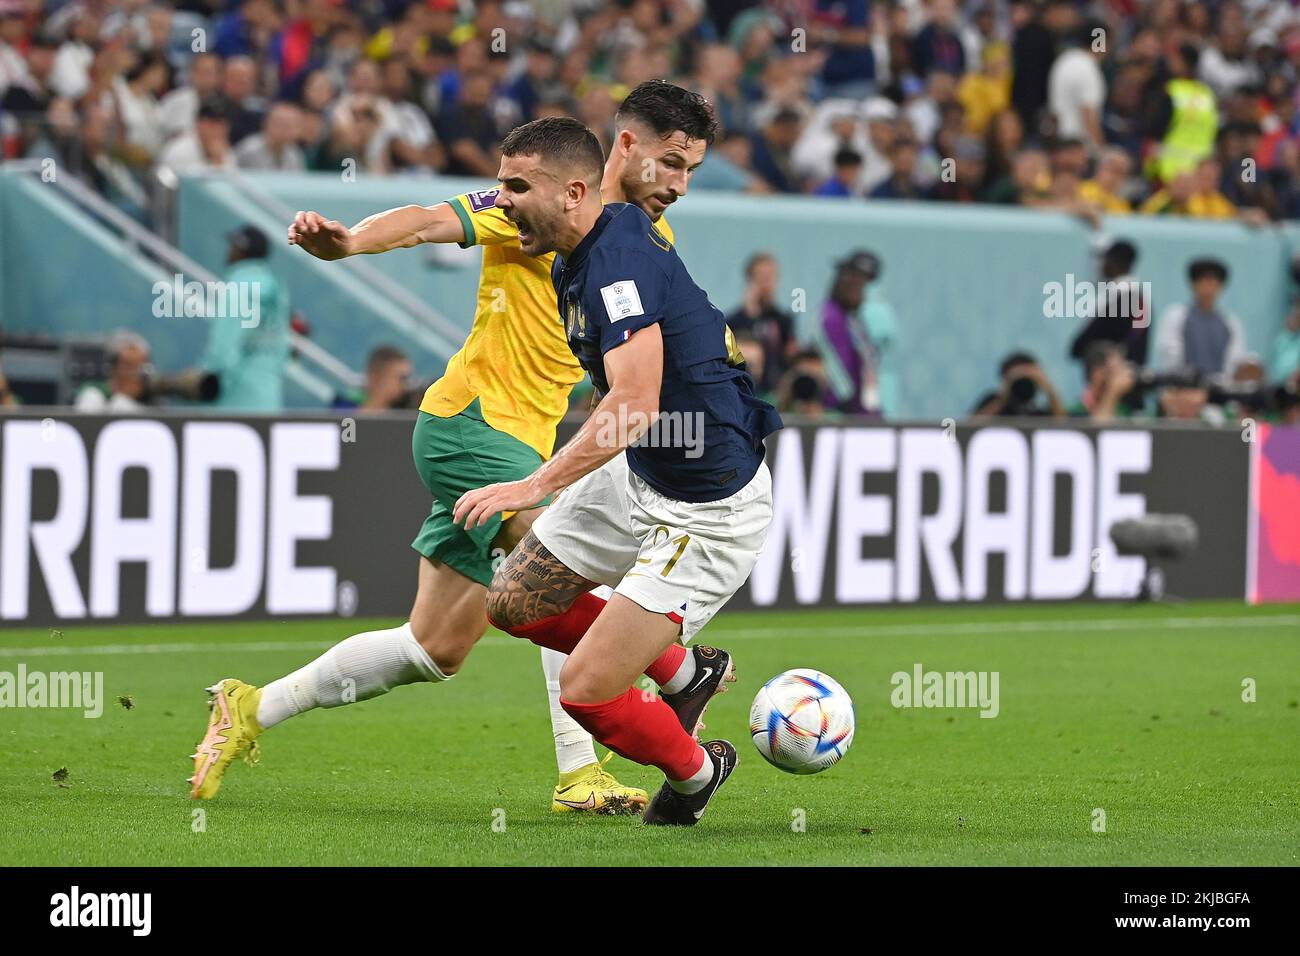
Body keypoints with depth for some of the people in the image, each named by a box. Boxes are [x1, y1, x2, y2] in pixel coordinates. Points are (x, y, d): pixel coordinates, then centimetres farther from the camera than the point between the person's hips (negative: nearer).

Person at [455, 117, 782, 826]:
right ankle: (684, 670, 31)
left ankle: (695, 768, 21)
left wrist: (535, 487, -40)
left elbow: (635, 404, -38)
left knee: (584, 692, -10)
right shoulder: (574, 260, 2)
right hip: (635, 478, 10)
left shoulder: (619, 261, -28)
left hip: (707, 512, -10)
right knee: (514, 603, 17)